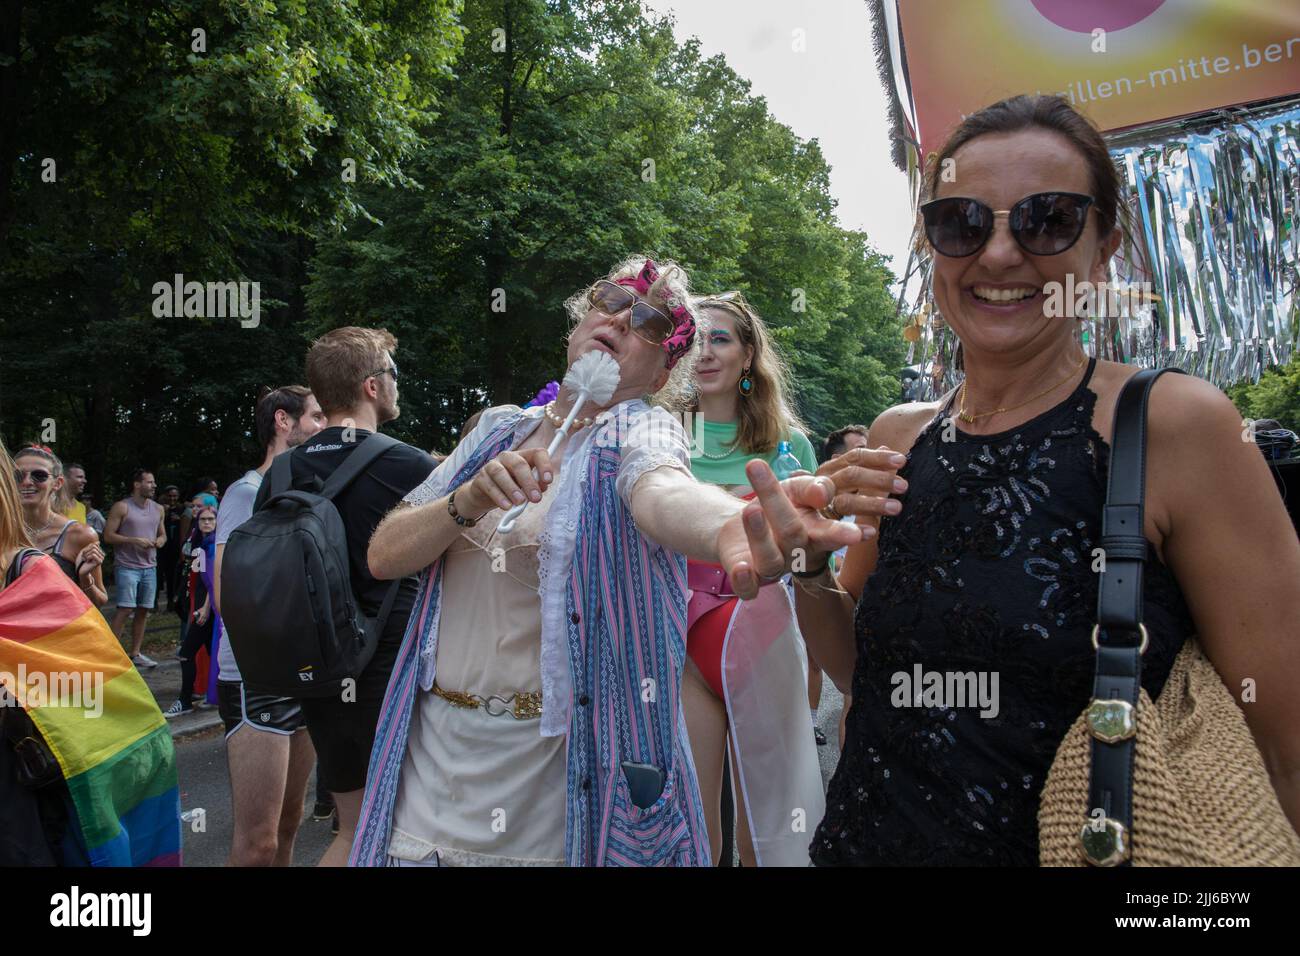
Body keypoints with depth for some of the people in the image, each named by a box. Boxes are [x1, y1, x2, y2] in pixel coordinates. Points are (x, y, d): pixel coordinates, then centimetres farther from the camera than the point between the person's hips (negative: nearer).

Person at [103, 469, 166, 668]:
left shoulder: (158, 509, 14)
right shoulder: (122, 507, -4)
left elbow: (163, 534, 23)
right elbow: (108, 535, -7)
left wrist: (160, 540, -1)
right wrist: (134, 541, -16)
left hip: (149, 567, 6)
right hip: (127, 567, -6)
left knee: (143, 610, 7)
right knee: (125, 609, -11)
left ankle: (136, 654, 15)